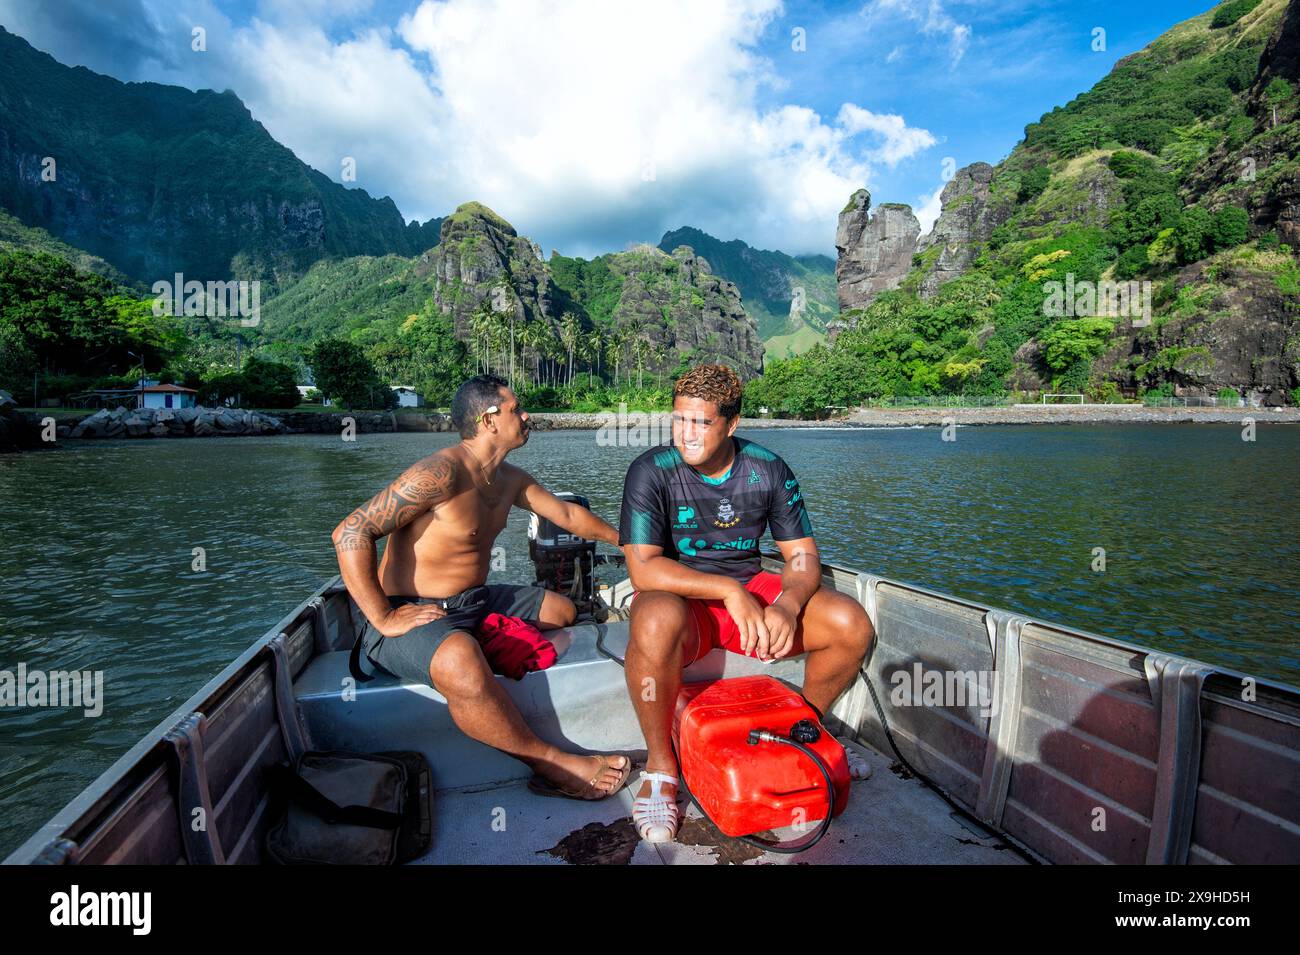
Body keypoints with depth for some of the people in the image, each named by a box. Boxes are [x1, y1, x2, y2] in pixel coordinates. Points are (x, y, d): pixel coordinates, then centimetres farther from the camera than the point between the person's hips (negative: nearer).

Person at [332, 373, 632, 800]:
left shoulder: (509, 479, 7)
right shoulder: (442, 472, -22)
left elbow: (567, 513, 20)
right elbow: (351, 532, -25)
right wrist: (383, 618, -25)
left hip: (475, 602, 10)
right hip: (414, 614, -9)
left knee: (561, 610, 15)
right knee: (460, 661, -40)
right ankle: (550, 763, -21)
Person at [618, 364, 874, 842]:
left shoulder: (769, 470, -5)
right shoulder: (651, 471, -16)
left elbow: (803, 555, -3)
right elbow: (643, 568, -22)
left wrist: (786, 607, -24)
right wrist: (729, 591, -30)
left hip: (751, 587, 4)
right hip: (679, 597, -4)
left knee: (852, 625, -14)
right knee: (656, 625, -40)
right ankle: (660, 764, -12)